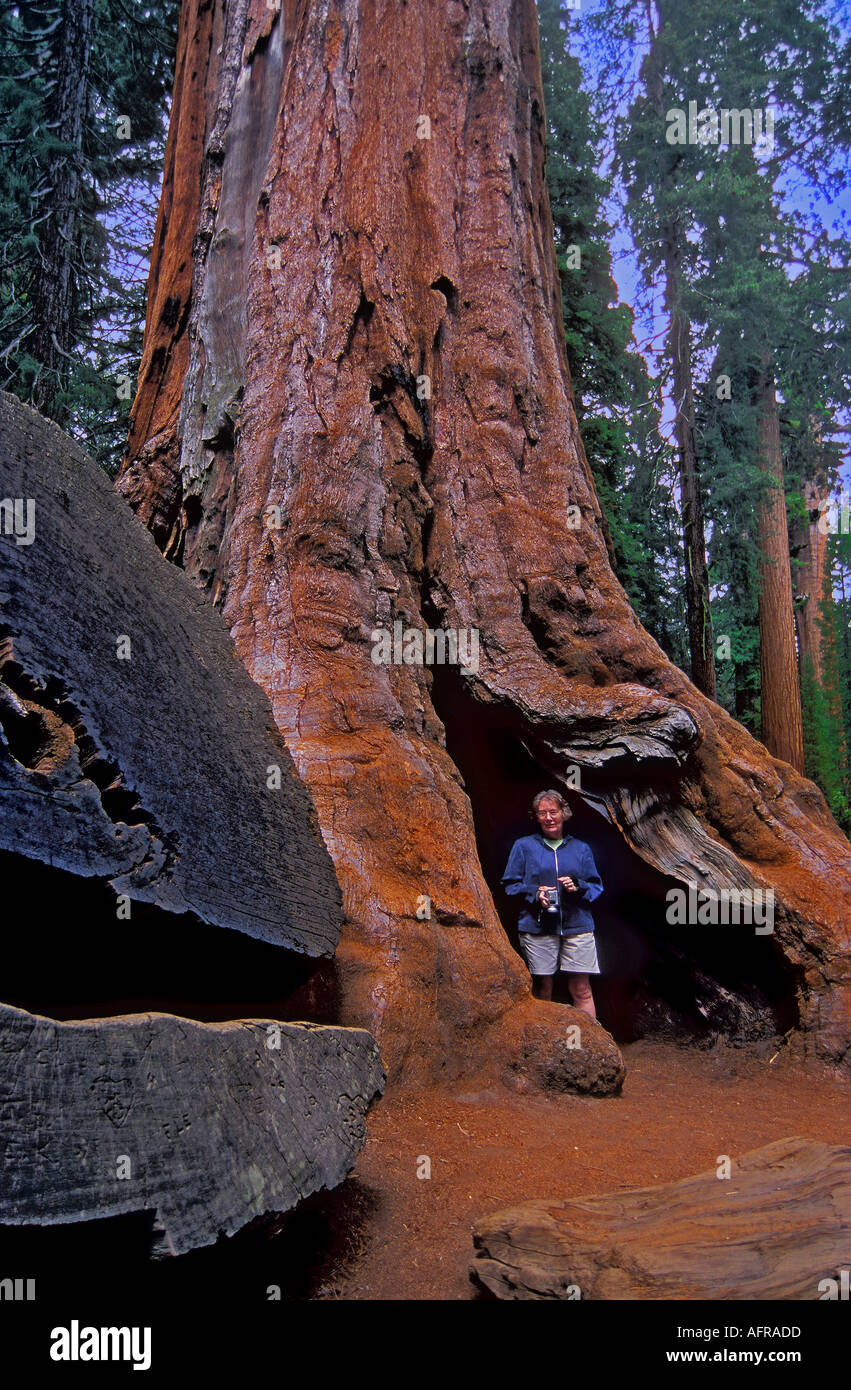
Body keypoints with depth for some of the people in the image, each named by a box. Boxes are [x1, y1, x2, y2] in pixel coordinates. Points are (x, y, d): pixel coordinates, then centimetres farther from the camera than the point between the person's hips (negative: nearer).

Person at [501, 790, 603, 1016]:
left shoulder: (580, 849, 15)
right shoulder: (523, 846, 9)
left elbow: (596, 885, 16)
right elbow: (510, 884, 7)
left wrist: (578, 887, -6)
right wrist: (534, 894, -11)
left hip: (577, 925, 1)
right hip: (538, 927, -1)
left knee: (582, 991, -3)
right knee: (542, 991, 1)